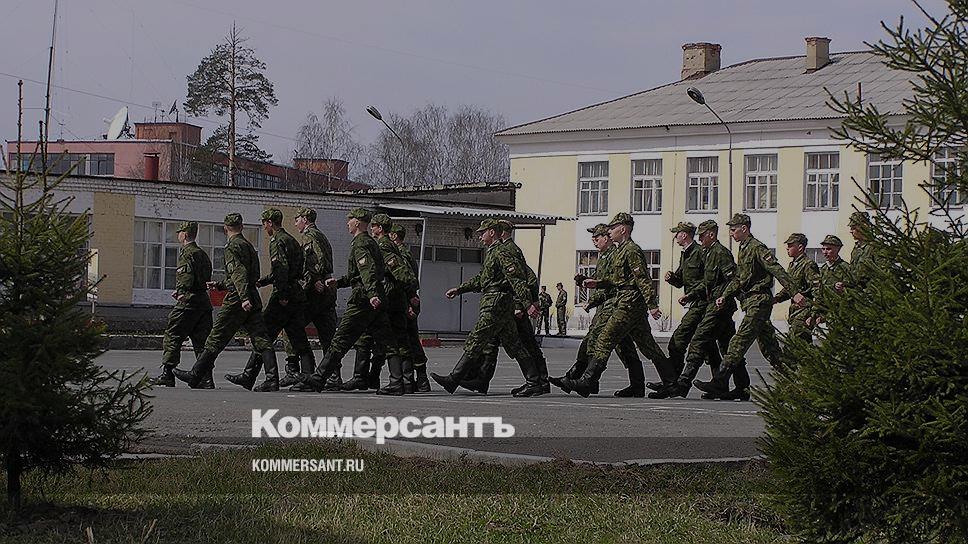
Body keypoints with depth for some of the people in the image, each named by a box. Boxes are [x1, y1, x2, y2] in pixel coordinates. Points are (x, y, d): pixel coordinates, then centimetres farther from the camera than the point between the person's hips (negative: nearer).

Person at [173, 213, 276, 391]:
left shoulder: (232, 246, -8)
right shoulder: (248, 246, 20)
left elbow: (239, 273, -21)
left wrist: (244, 298, -31)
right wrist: (220, 285, 38)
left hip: (236, 301, -8)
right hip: (253, 300, 8)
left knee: (216, 339, 0)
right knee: (261, 341, 0)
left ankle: (196, 376, 8)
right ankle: (272, 379, -9)